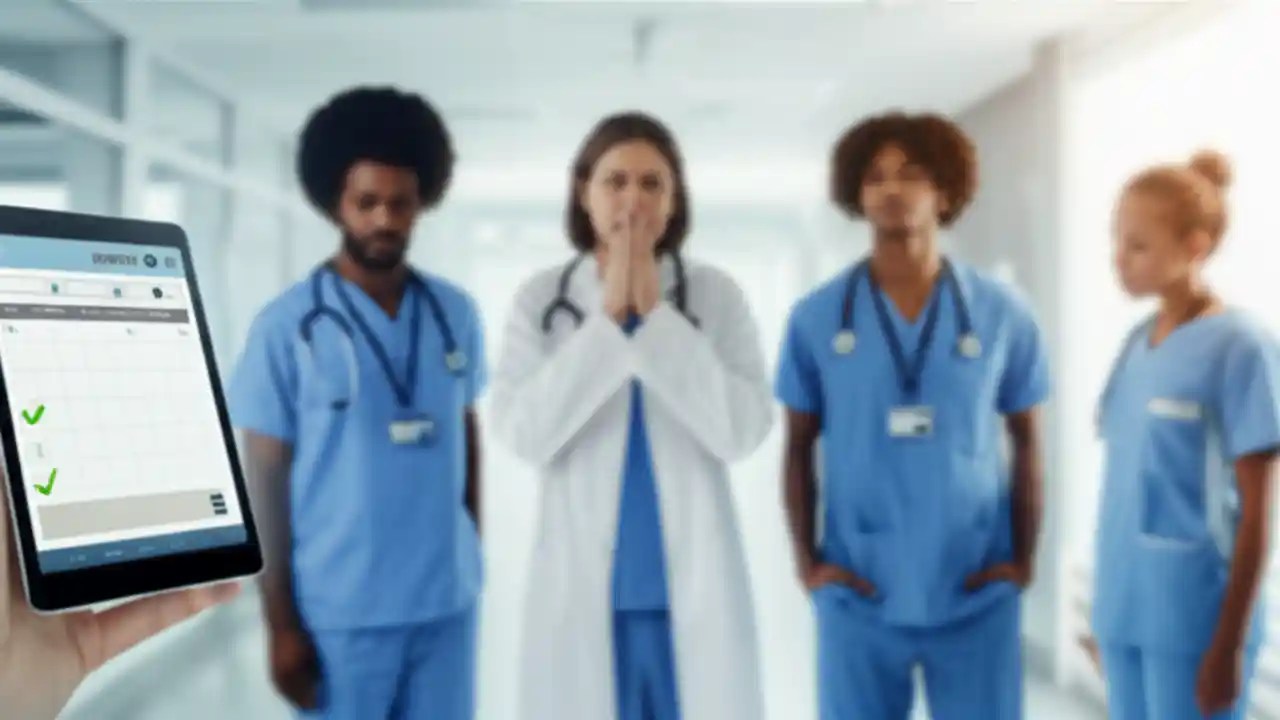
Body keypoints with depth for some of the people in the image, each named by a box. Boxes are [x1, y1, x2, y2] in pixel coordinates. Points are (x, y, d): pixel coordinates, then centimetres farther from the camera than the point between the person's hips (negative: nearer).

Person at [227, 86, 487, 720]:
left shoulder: (456, 313, 4)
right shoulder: (286, 328, -6)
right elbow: (265, 479, -5)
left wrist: (475, 550, 13)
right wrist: (280, 623, -6)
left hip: (447, 604, 3)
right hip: (339, 612, -3)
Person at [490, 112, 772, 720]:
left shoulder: (716, 294, 0)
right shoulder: (542, 299, 0)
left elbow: (744, 431, -10)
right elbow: (521, 433, -10)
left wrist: (657, 316, -13)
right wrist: (607, 319, -13)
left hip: (695, 584, 0)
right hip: (584, 585, 0)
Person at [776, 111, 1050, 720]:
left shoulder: (1001, 313, 1)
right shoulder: (816, 317, 0)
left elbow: (1026, 443, 7)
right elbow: (799, 449, 6)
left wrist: (1024, 559, 2)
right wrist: (806, 561, -1)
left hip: (976, 595, 0)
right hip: (859, 596, 0)